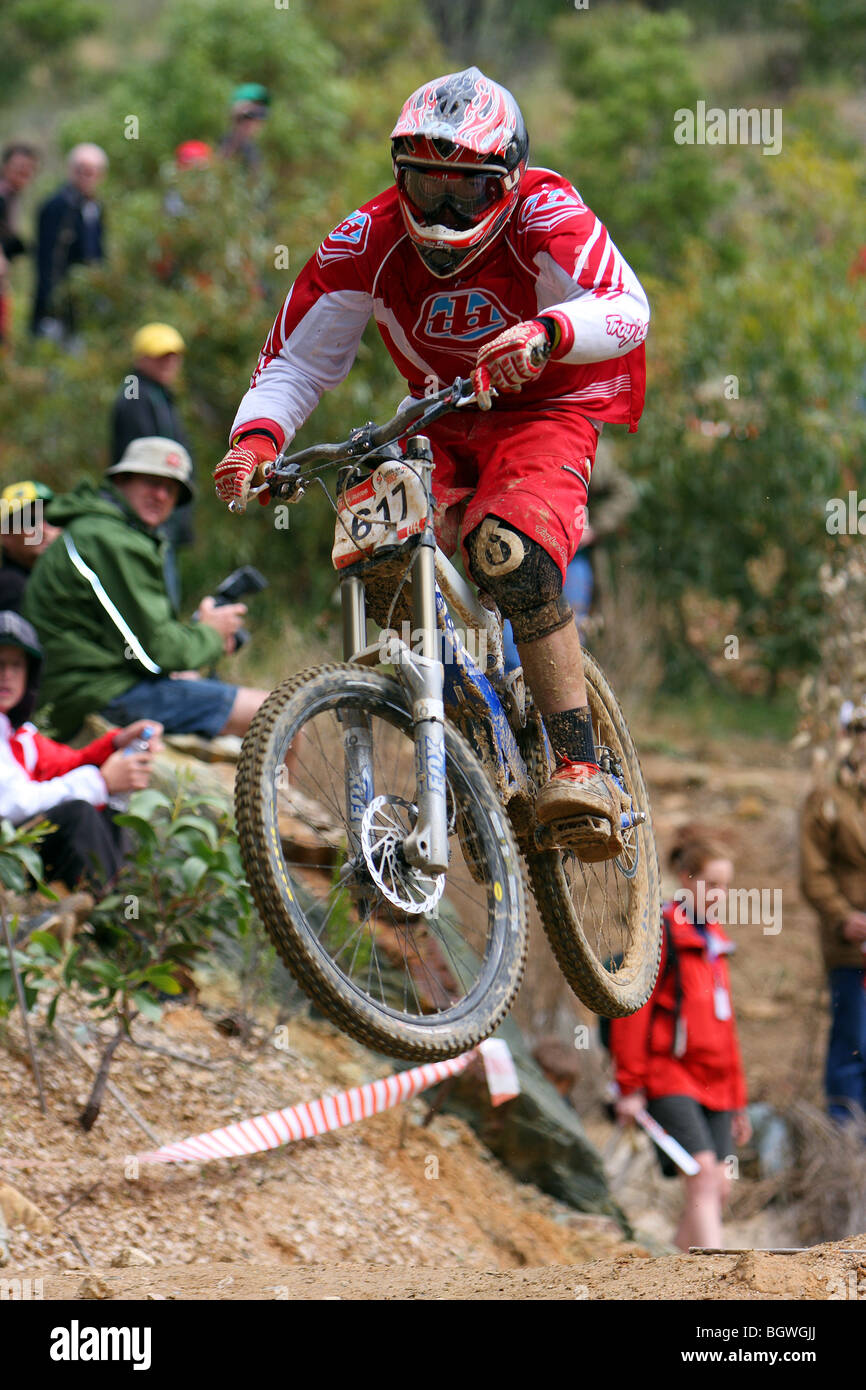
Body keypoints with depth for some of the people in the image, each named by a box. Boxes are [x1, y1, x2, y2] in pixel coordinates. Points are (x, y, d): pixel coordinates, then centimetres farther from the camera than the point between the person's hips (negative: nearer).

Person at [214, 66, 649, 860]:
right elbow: (296, 359, -11)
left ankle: (580, 766, -28)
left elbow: (626, 308, -38)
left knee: (510, 557, -31)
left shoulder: (543, 212, -22)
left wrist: (544, 332, -59)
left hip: (544, 411, -5)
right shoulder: (370, 238, -14)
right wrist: (257, 438, -32)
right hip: (440, 423, 5)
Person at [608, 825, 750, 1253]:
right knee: (704, 1174, -19)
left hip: (714, 1084, 8)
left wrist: (736, 1099, 25)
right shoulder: (661, 933, -4)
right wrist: (630, 1085, -12)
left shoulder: (713, 941, 19)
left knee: (717, 1187, 2)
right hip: (669, 1077, -8)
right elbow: (632, 1010, -8)